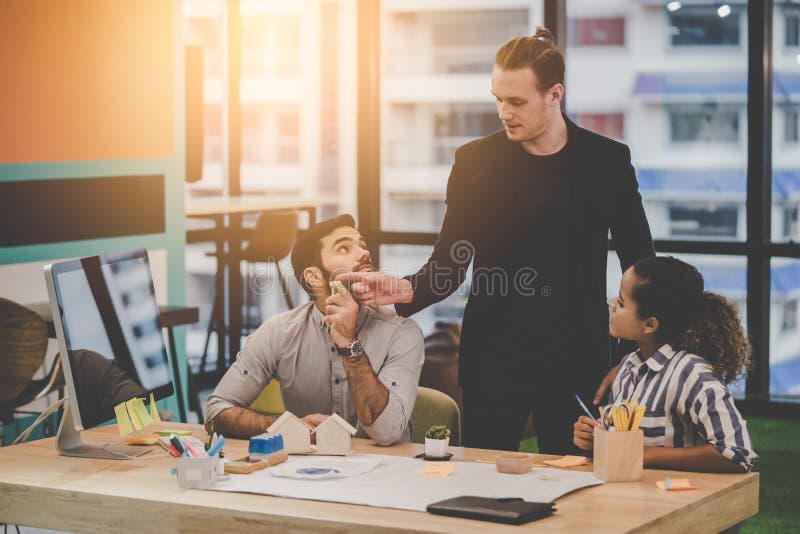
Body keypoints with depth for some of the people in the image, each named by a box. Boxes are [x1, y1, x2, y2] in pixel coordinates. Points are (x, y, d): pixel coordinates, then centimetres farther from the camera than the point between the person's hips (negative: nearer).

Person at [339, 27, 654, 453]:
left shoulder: (606, 161, 1)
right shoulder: (476, 160, 3)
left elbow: (641, 268, 6)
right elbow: (450, 264, 4)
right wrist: (404, 291, -16)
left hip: (576, 357, -1)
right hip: (493, 356, 1)